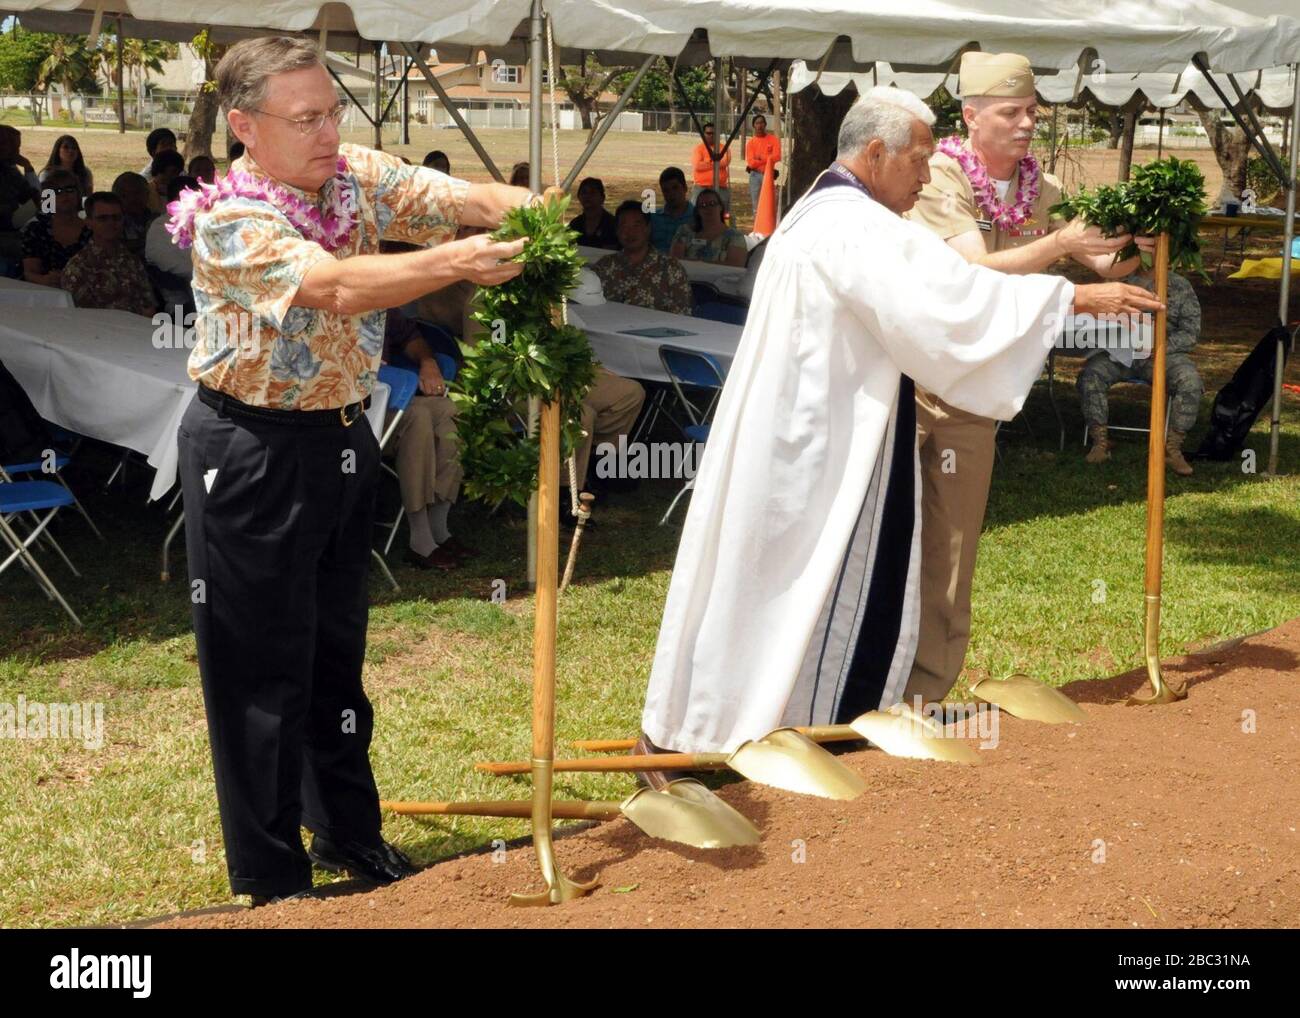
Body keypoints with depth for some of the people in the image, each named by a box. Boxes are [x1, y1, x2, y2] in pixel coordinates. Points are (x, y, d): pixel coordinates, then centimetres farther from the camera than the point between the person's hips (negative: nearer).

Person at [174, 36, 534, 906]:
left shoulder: (358, 174, -1)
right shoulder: (228, 221, -20)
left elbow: (462, 197, -13)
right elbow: (338, 286, -35)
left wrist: (524, 208, -35)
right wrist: (455, 262, -47)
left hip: (340, 438, 7)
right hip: (252, 452, -6)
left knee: (337, 648, 19)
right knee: (263, 666, 2)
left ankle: (348, 833, 36)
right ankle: (270, 882, 15)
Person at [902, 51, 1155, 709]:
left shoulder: (1037, 188, 4)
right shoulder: (940, 178, -14)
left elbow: (1104, 265, 3)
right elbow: (976, 271, -24)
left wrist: (1130, 250, -18)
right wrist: (1061, 243, -32)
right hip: (907, 377, -6)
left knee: (951, 549, 9)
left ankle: (926, 692, 18)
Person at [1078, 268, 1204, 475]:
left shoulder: (1180, 285, 9)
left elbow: (1191, 331, 3)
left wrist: (1164, 348, -14)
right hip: (1121, 352, 1)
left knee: (1190, 382, -30)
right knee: (1090, 374, -28)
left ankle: (1173, 448, -20)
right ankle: (1100, 441, -19)